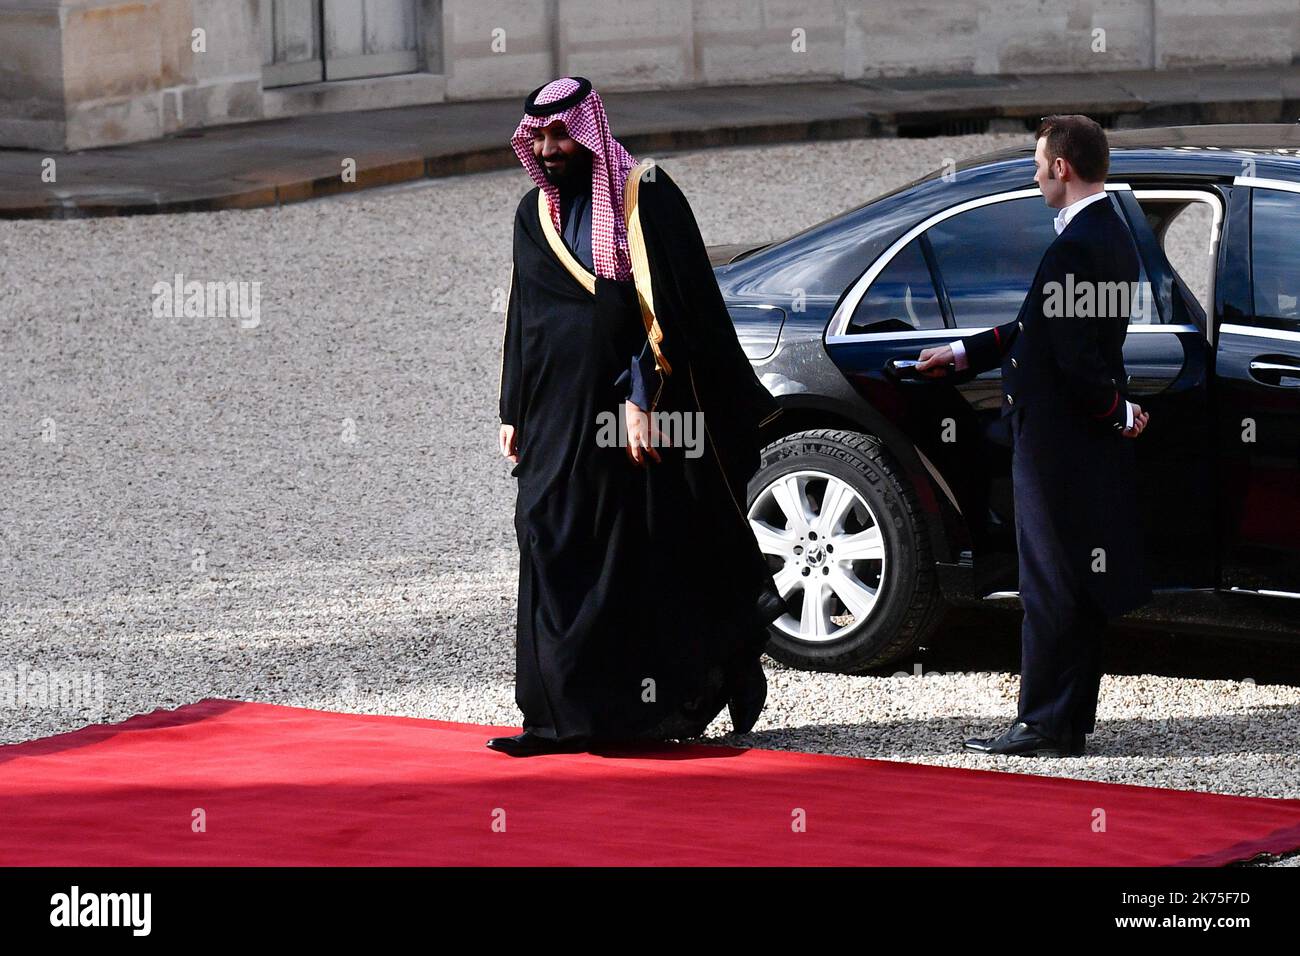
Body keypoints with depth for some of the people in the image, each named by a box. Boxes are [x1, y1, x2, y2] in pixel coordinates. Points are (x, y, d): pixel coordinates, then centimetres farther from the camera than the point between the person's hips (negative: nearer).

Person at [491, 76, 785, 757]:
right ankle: (565, 718, 1)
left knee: (650, 562, -2)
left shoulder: (644, 196, -5)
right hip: (559, 415, 6)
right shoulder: (535, 214, 16)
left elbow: (664, 305, -11)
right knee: (555, 560, 0)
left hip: (636, 412, -6)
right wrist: (513, 413, 16)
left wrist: (642, 396, -19)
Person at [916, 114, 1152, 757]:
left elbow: (1075, 354, -23)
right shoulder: (1111, 235, 12)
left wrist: (1117, 413, -8)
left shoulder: (1076, 247, -21)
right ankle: (1071, 721, 20)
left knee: (1051, 588, -4)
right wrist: (964, 354, 26)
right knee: (1074, 589, 14)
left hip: (1057, 441, -10)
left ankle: (1045, 726, 0)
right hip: (1089, 440, 10)